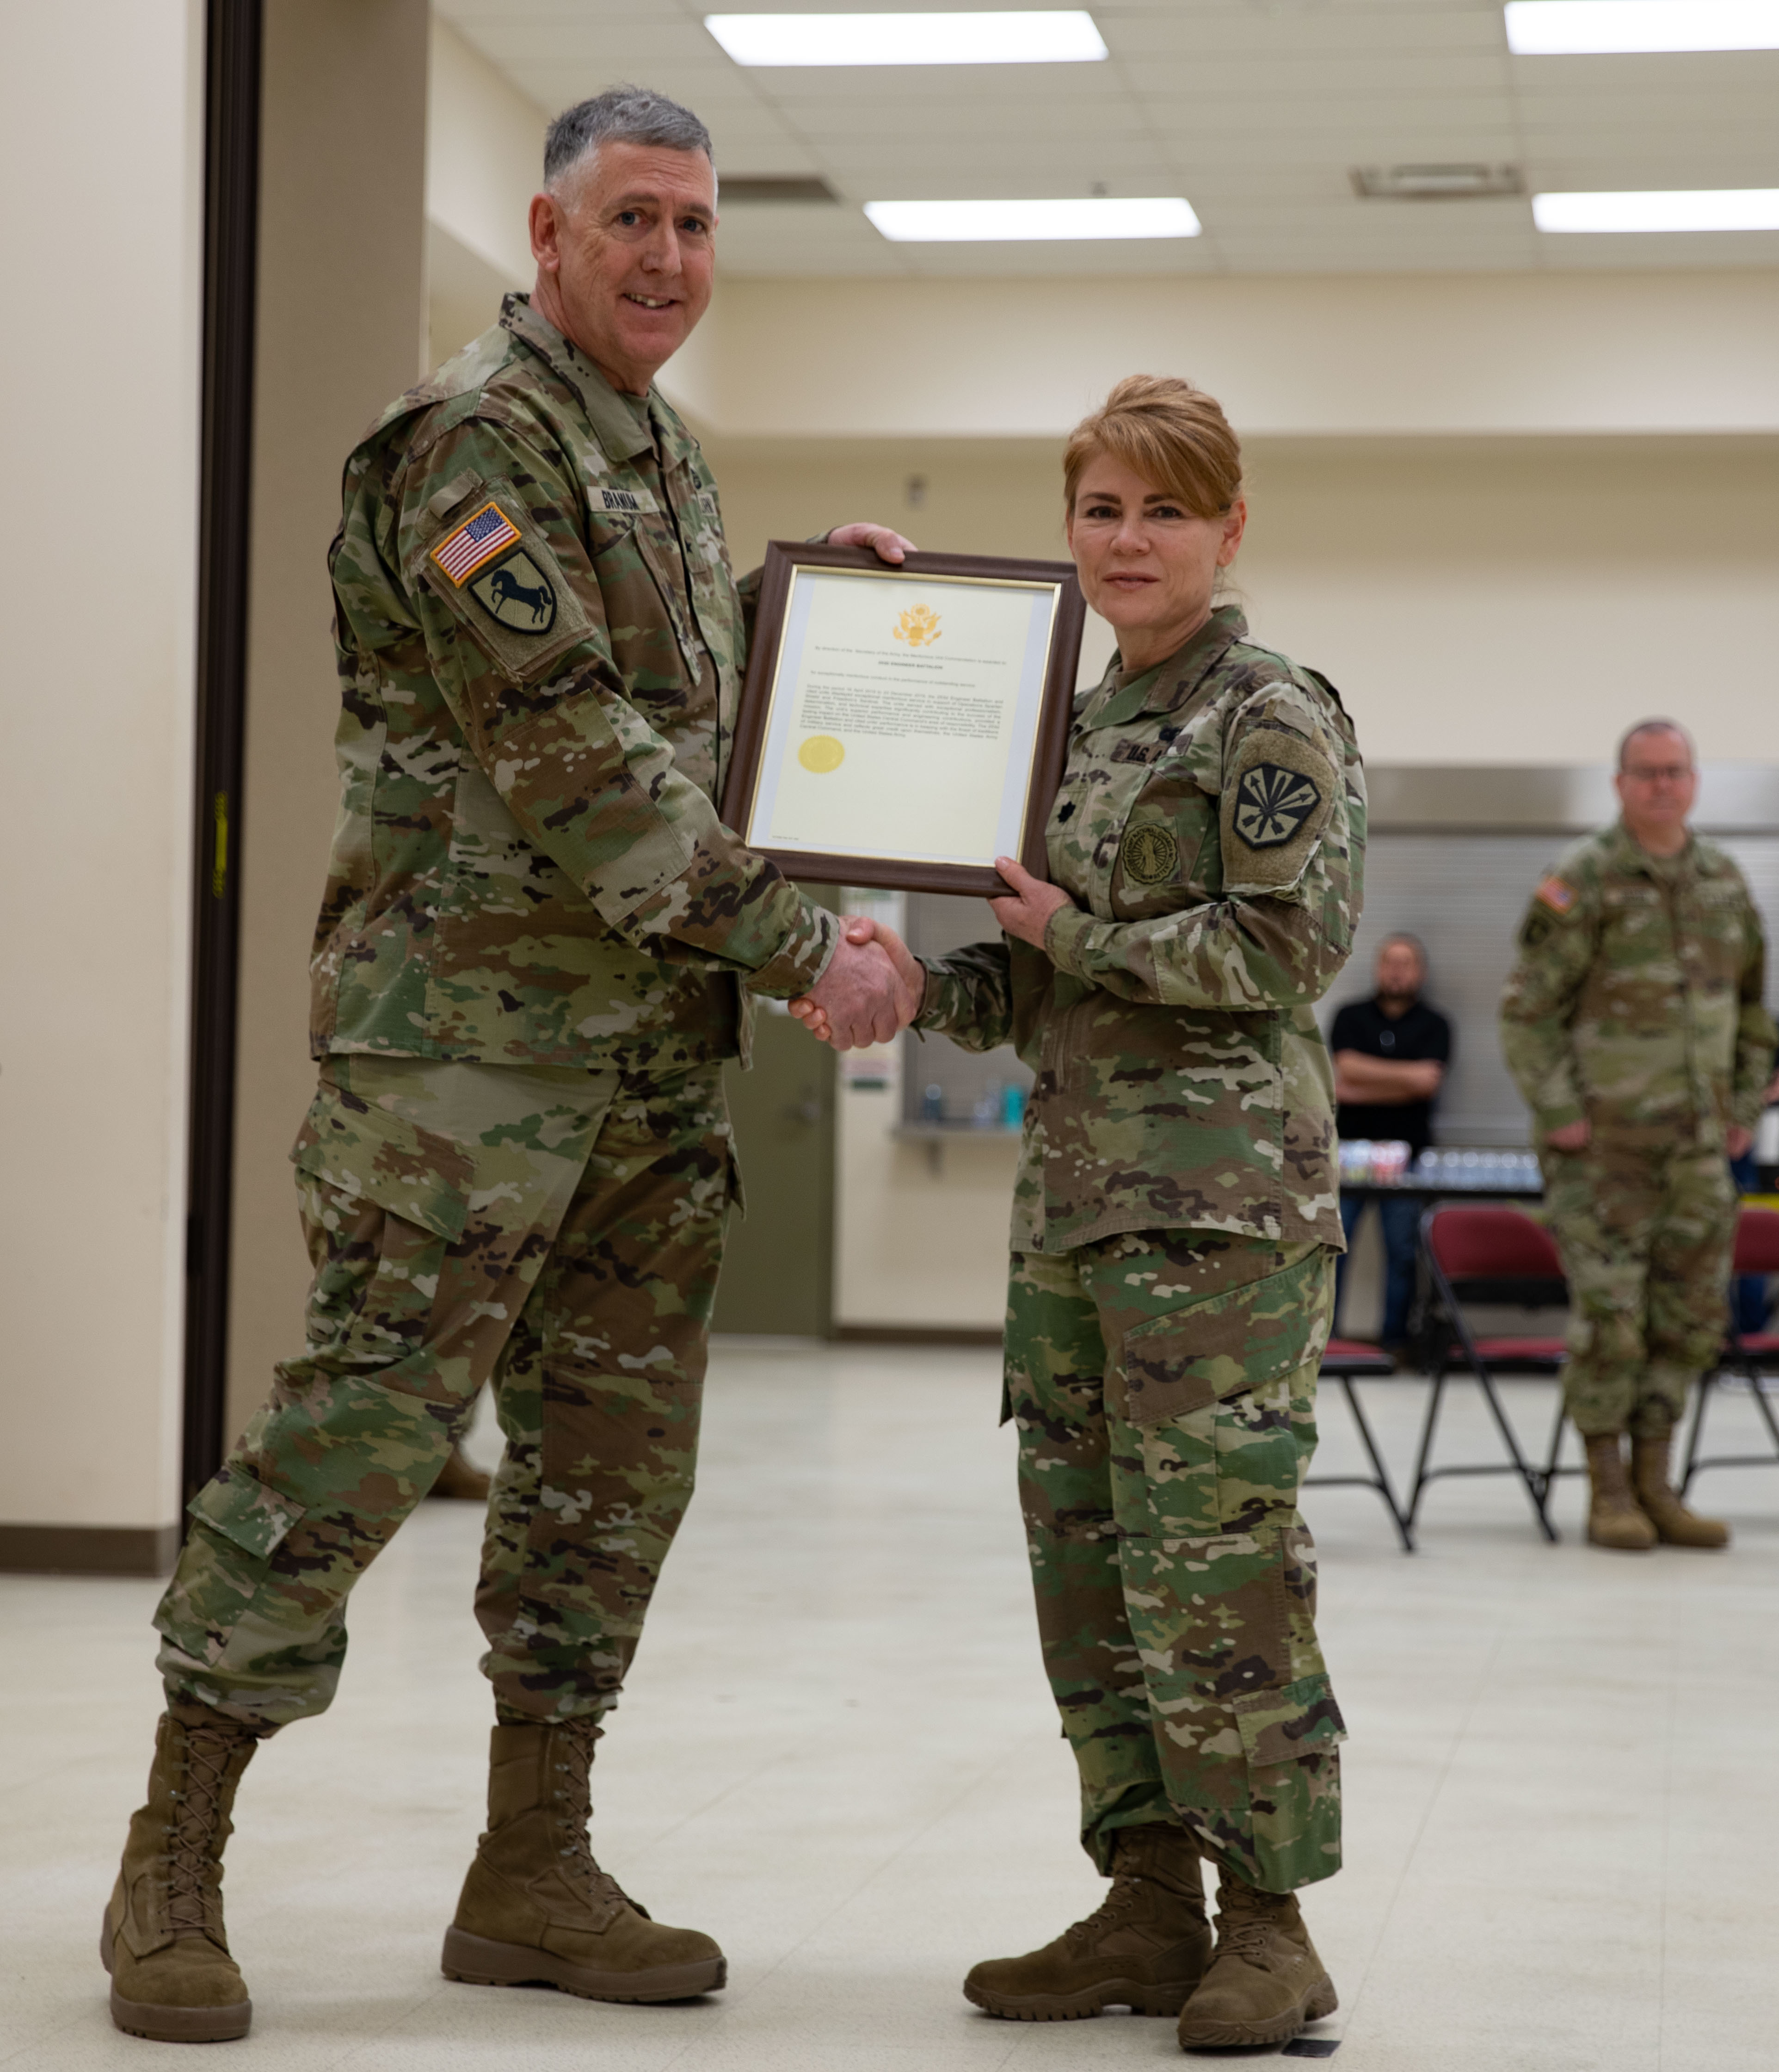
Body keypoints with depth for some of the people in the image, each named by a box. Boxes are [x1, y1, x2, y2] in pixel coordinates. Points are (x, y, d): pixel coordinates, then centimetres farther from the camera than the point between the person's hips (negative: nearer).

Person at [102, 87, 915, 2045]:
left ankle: (533, 1875, 17)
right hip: (469, 1020, -9)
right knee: (363, 1415, -9)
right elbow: (572, 763, -19)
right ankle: (173, 1868, 1)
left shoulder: (666, 452, 18)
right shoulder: (471, 438, -11)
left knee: (616, 1446, 8)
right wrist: (798, 945, -17)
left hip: (653, 1042, 9)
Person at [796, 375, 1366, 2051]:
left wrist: (1076, 933, -8)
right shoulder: (1077, 727, 18)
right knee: (1084, 1561, 8)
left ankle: (1269, 1921, 2)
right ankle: (1150, 1905, 17)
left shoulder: (1276, 719, -3)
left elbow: (1289, 945, -13)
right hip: (1070, 1201, 8)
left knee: (1213, 1564, -9)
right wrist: (919, 987, -1)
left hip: (1221, 1202, -8)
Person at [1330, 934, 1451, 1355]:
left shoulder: (1434, 1025, 8)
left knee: (1403, 1252, -2)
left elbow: (1428, 1083, -6)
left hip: (1405, 1152, 0)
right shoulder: (1351, 1016, 11)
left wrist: (1362, 1090, -8)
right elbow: (1347, 1068, -5)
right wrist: (1407, 1074, -8)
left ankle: (1396, 1337, 4)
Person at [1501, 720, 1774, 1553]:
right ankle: (1608, 1492, 5)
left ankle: (1654, 1485, 17)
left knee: (1690, 1317, 7)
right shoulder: (1581, 881, -8)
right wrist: (1560, 1115, -13)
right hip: (1603, 1144, -5)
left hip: (1696, 1146, 6)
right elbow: (1526, 1008, -9)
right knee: (1610, 1318, -5)